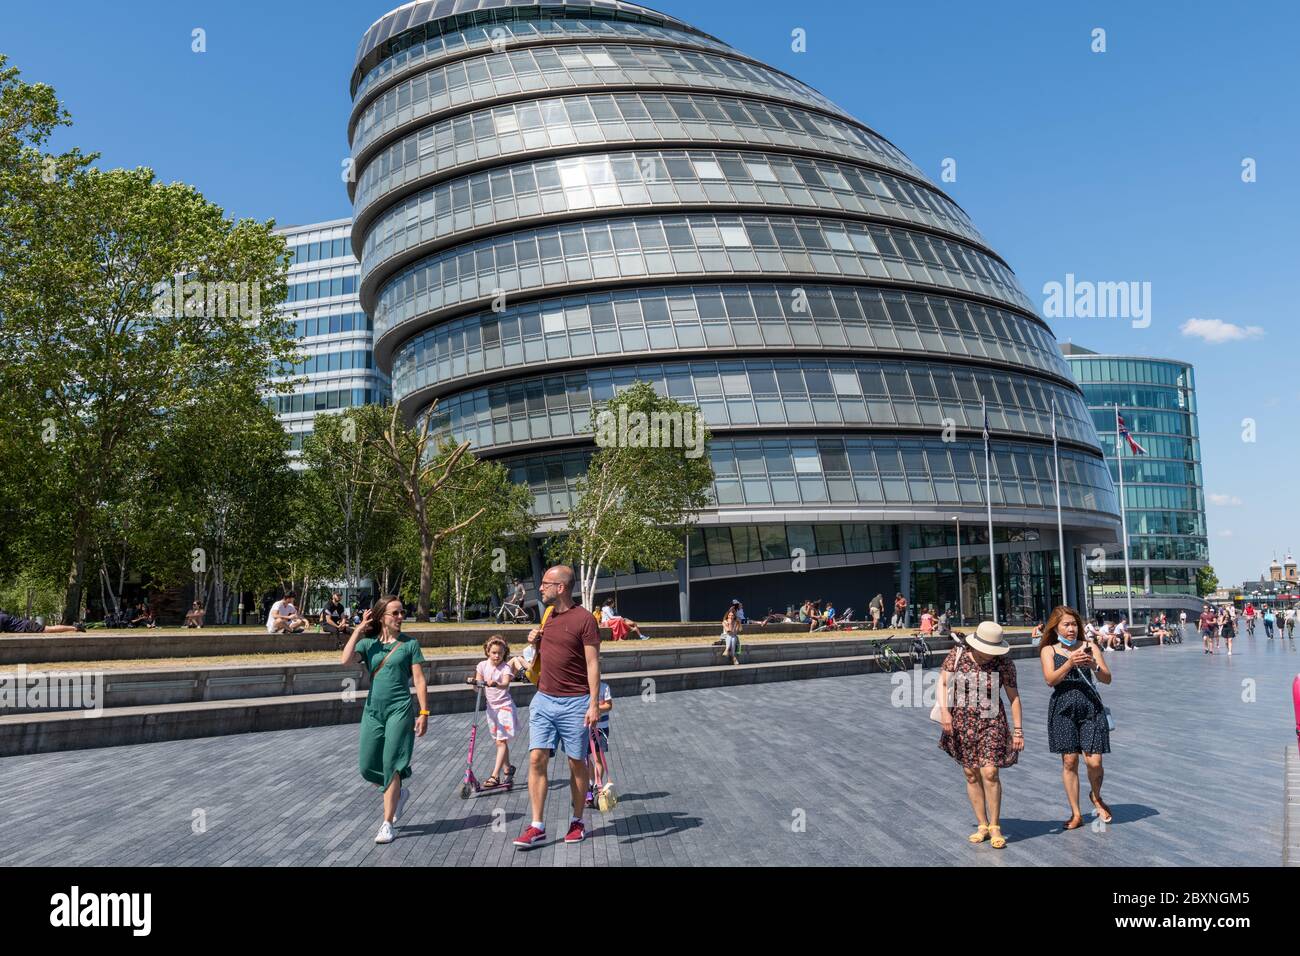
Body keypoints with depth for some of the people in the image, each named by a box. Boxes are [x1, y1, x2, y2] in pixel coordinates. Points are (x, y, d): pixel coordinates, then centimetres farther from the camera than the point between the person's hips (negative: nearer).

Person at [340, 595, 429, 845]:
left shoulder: (409, 643, -1)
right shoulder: (368, 643, 5)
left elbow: (419, 681, -2)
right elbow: (346, 659, -15)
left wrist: (424, 713, -7)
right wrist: (359, 629, -10)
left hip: (400, 710, -3)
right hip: (373, 710, 4)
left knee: (391, 765, -6)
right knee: (367, 767, 6)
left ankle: (387, 823, 4)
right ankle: (398, 793, 34)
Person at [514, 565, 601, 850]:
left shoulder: (584, 619, -10)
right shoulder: (547, 617, 11)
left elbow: (593, 664, -12)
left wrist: (594, 704, -17)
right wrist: (535, 642, 3)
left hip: (574, 703, -6)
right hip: (543, 700, 6)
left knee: (577, 763, 6)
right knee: (536, 759, -2)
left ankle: (577, 821, 21)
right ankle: (537, 826, 4)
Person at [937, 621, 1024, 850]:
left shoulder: (1004, 663, -8)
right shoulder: (957, 654, -6)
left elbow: (1013, 696, -1)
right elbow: (942, 683, -1)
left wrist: (1018, 730, -1)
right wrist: (944, 710, -14)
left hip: (991, 722, -2)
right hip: (962, 722, 2)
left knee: (989, 772, -11)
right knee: (971, 775, 6)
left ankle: (995, 827, 5)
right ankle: (982, 826, 18)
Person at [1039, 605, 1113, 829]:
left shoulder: (1089, 647, 7)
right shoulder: (1048, 650, 5)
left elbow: (1107, 679, 4)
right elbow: (1050, 680, -8)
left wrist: (1095, 666, -16)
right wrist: (1069, 663, -21)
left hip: (1091, 707, 0)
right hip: (1063, 709, 0)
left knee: (1094, 762, -6)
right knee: (1069, 761, 2)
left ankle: (1096, 796, 27)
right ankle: (1076, 814, 15)